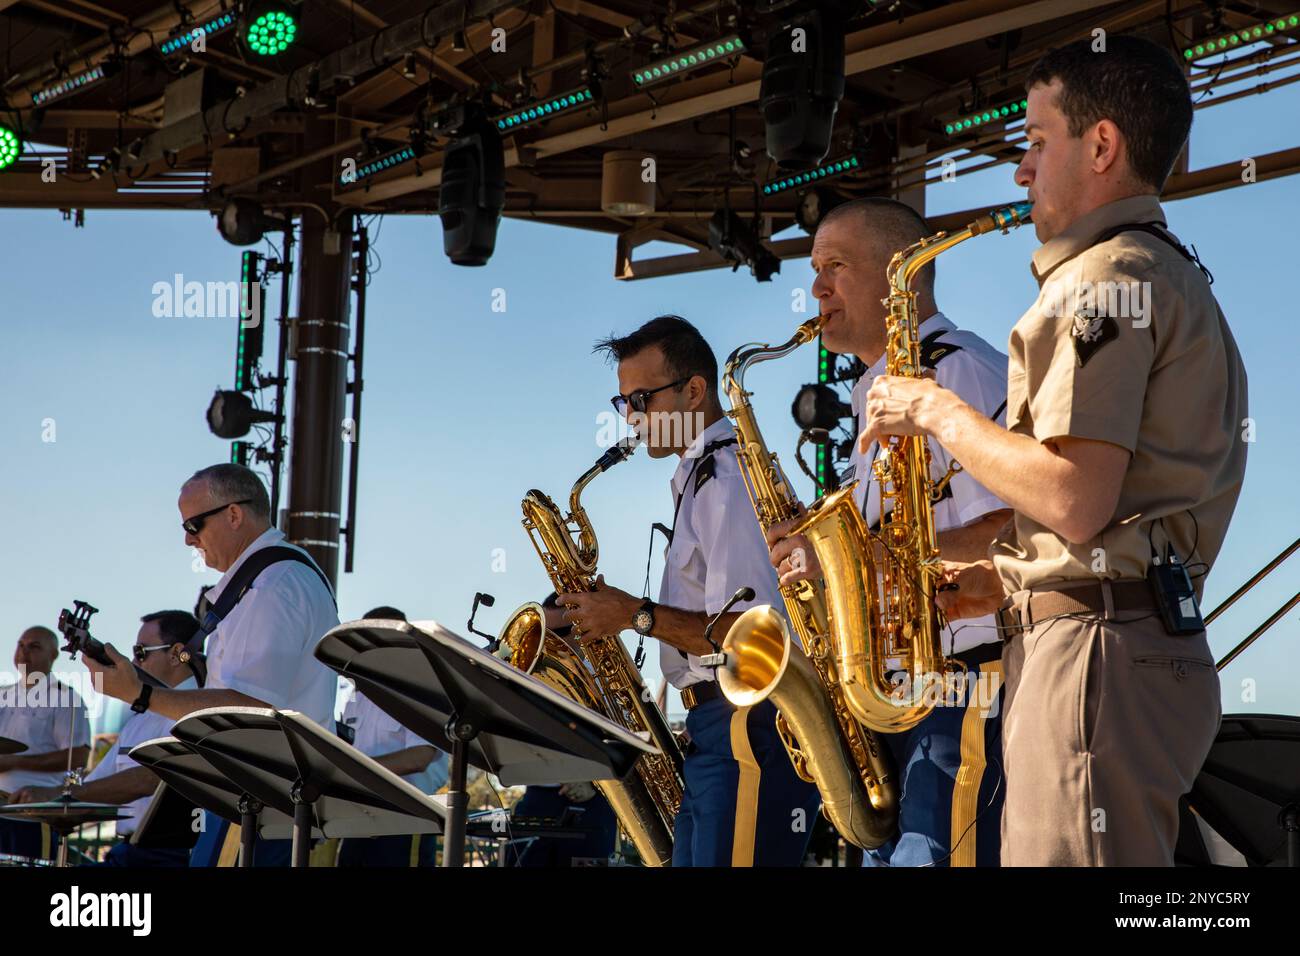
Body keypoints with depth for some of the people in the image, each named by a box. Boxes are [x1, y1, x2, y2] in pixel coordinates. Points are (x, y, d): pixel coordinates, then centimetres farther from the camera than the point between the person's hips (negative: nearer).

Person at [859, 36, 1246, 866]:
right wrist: (1004, 578, 14)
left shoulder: (1103, 278, -11)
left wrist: (939, 412, -8)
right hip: (1163, 645, 11)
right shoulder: (1179, 278, 21)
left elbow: (1076, 501, -22)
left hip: (1100, 652, -11)